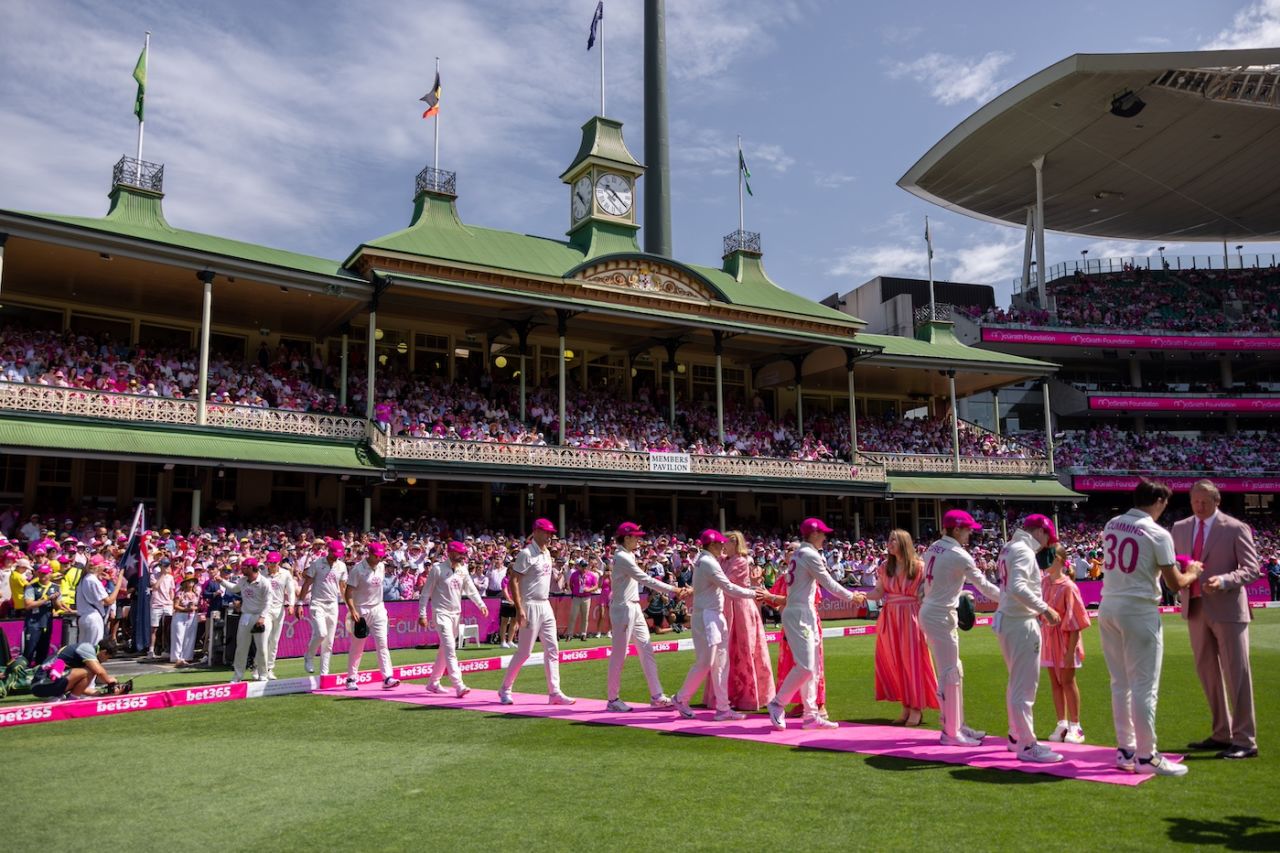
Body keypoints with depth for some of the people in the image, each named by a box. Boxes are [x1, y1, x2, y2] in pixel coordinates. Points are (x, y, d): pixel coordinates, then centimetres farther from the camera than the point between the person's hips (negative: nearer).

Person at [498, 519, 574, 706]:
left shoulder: (547, 553, 11)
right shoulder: (526, 553, -14)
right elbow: (514, 581, -17)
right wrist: (519, 609, -22)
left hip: (546, 606, 8)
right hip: (531, 606, -8)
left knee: (552, 649, 5)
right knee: (524, 652, -2)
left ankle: (554, 692, 7)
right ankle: (505, 689, 14)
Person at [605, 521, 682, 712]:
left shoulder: (628, 556, 14)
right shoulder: (622, 557, -17)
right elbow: (645, 579, -20)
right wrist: (672, 589, -16)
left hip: (634, 608, 10)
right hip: (623, 609, -10)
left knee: (646, 650, 8)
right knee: (619, 654, -1)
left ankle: (656, 696, 12)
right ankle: (613, 699, 10)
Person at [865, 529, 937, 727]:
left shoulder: (918, 566, -4)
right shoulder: (885, 567, 7)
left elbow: (926, 593, -4)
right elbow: (879, 593, 4)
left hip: (911, 617, -4)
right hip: (890, 619, 4)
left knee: (912, 660, -1)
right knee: (894, 662, 5)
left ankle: (916, 709, 9)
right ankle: (906, 707, 16)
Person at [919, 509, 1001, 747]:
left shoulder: (933, 549, 10)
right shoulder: (958, 555, -14)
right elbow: (984, 585, -9)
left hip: (930, 611, 9)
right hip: (941, 616, -9)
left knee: (954, 671, 17)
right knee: (949, 673, -2)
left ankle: (957, 725, 26)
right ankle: (951, 733, 6)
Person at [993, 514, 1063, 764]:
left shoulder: (1009, 547, 14)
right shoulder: (1024, 550, -15)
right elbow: (1017, 587, -29)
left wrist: (1037, 610, 12)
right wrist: (1045, 608, -24)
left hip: (1007, 620, 10)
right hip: (1021, 624, -10)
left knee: (1016, 682, 20)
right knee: (1025, 686, -4)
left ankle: (1017, 736, 31)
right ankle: (1027, 745, 2)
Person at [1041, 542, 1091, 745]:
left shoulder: (1067, 586, -17)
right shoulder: (1044, 583, 2)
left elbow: (1074, 621, -16)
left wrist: (1071, 650, -16)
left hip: (1065, 639, -6)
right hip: (1049, 638, 6)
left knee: (1067, 682, 2)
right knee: (1055, 683, 11)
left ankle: (1075, 726, 13)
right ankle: (1062, 724, 21)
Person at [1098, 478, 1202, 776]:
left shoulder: (1111, 526, 8)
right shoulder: (1157, 534, -11)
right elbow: (1175, 583, -9)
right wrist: (1192, 572, 12)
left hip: (1107, 609, 7)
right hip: (1139, 612, -7)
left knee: (1120, 683, 14)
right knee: (1144, 686, 1)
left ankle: (1125, 751, 21)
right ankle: (1146, 757, 8)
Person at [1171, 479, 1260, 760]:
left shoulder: (1235, 528, -5)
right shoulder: (1180, 528, 9)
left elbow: (1251, 569, -8)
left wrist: (1223, 581, -25)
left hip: (1227, 609, -5)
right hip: (1195, 608, 5)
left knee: (1236, 674, -1)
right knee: (1208, 673, 12)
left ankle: (1245, 740, 8)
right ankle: (1222, 734, 24)